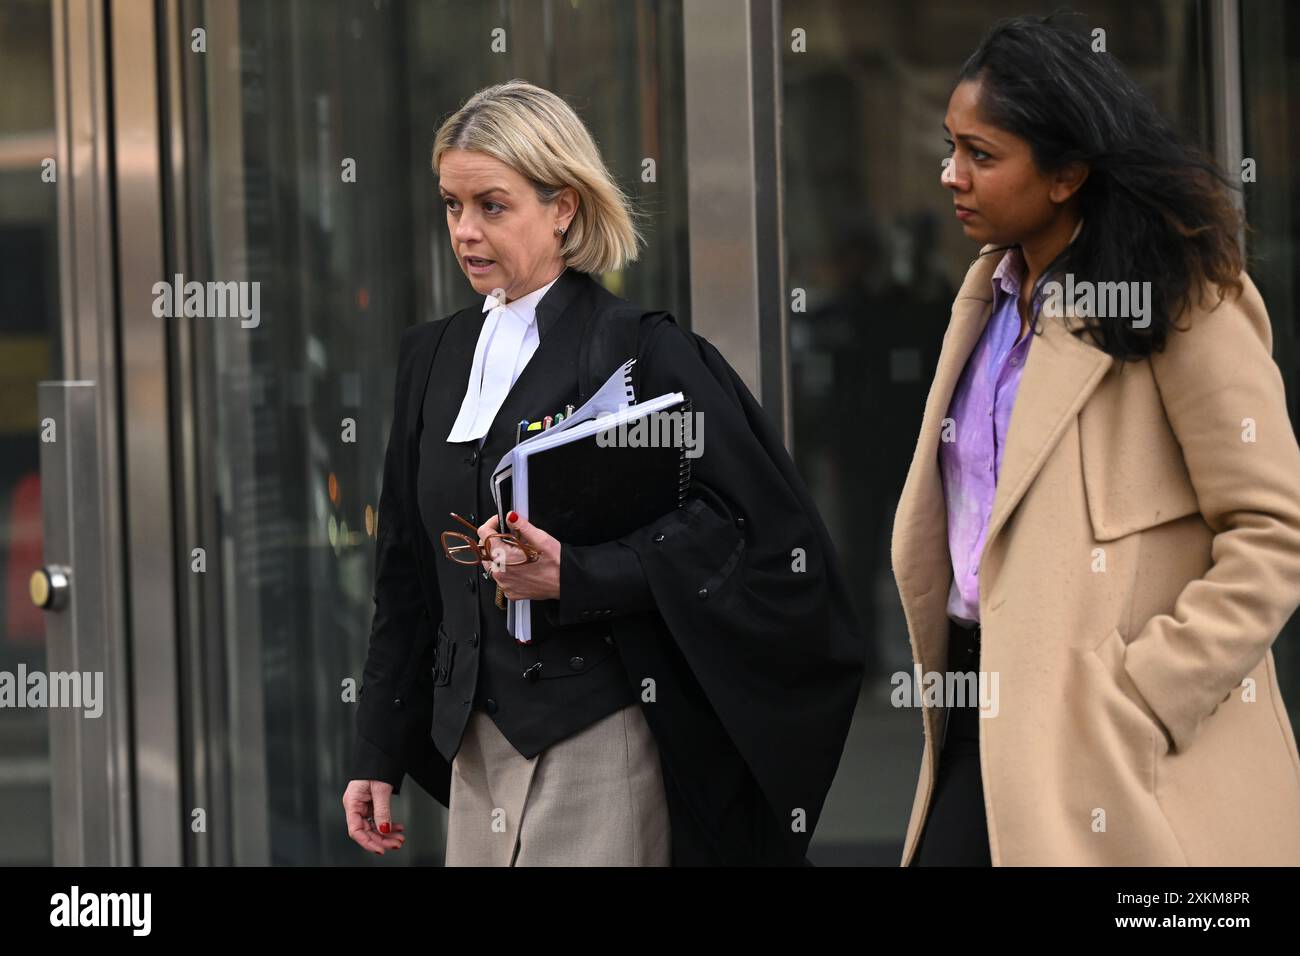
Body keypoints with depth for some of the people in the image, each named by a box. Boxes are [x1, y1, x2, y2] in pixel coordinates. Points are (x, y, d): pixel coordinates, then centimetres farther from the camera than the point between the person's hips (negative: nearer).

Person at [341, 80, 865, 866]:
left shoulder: (640, 350, -6)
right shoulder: (435, 357, 13)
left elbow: (741, 525, -11)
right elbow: (408, 576, 17)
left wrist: (573, 578, -21)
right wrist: (378, 756, 15)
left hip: (600, 739, -6)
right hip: (476, 743, 6)